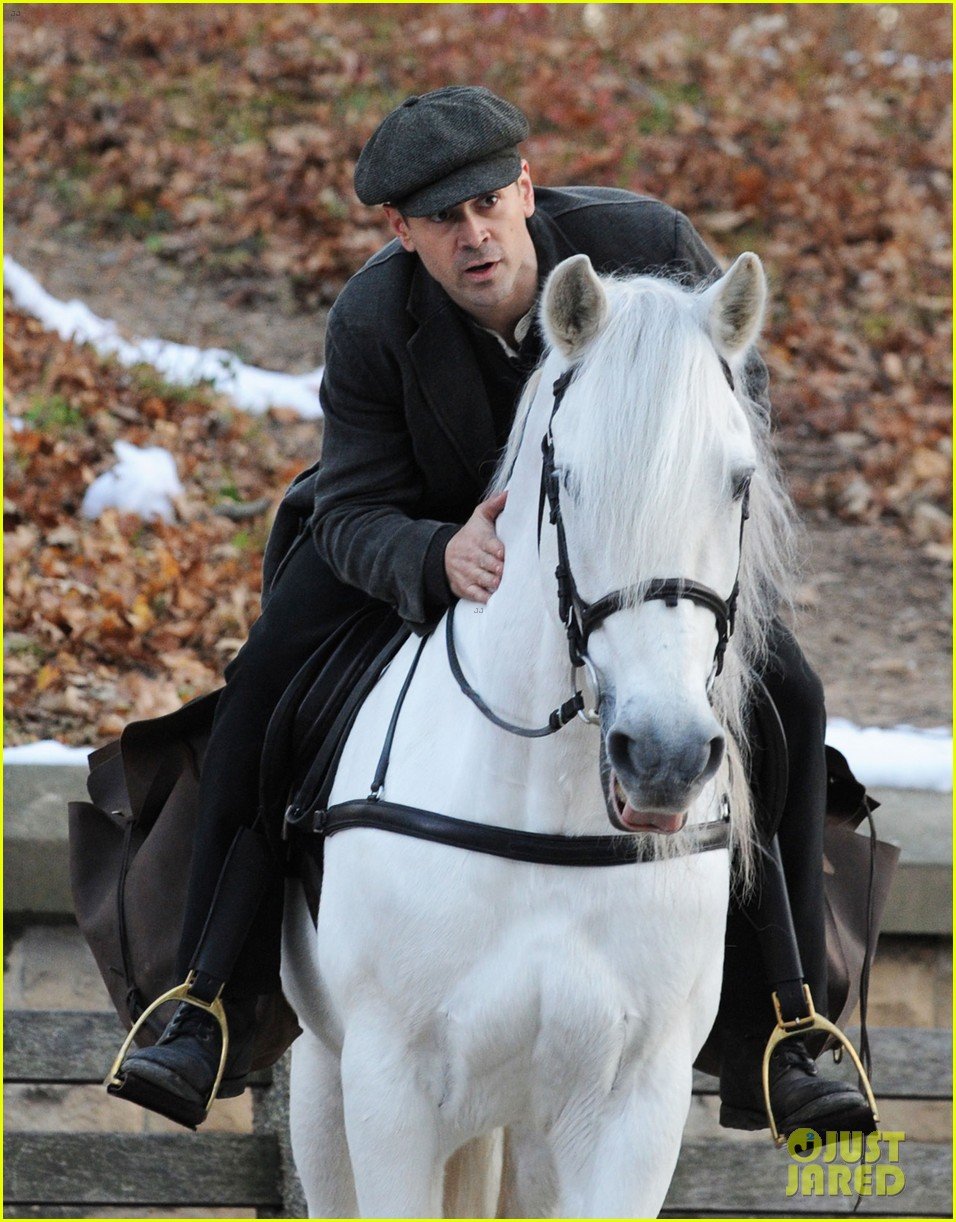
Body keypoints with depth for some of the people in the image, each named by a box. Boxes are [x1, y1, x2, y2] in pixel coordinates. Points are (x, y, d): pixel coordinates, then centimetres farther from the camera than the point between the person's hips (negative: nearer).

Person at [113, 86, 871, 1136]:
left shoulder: (646, 246, -27)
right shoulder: (371, 324, -27)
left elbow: (734, 392, -9)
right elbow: (356, 514, -25)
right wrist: (443, 558, -49)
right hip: (424, 531, 0)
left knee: (784, 699, -21)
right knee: (267, 687, -23)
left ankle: (763, 1049, -15)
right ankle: (210, 1018, -15)